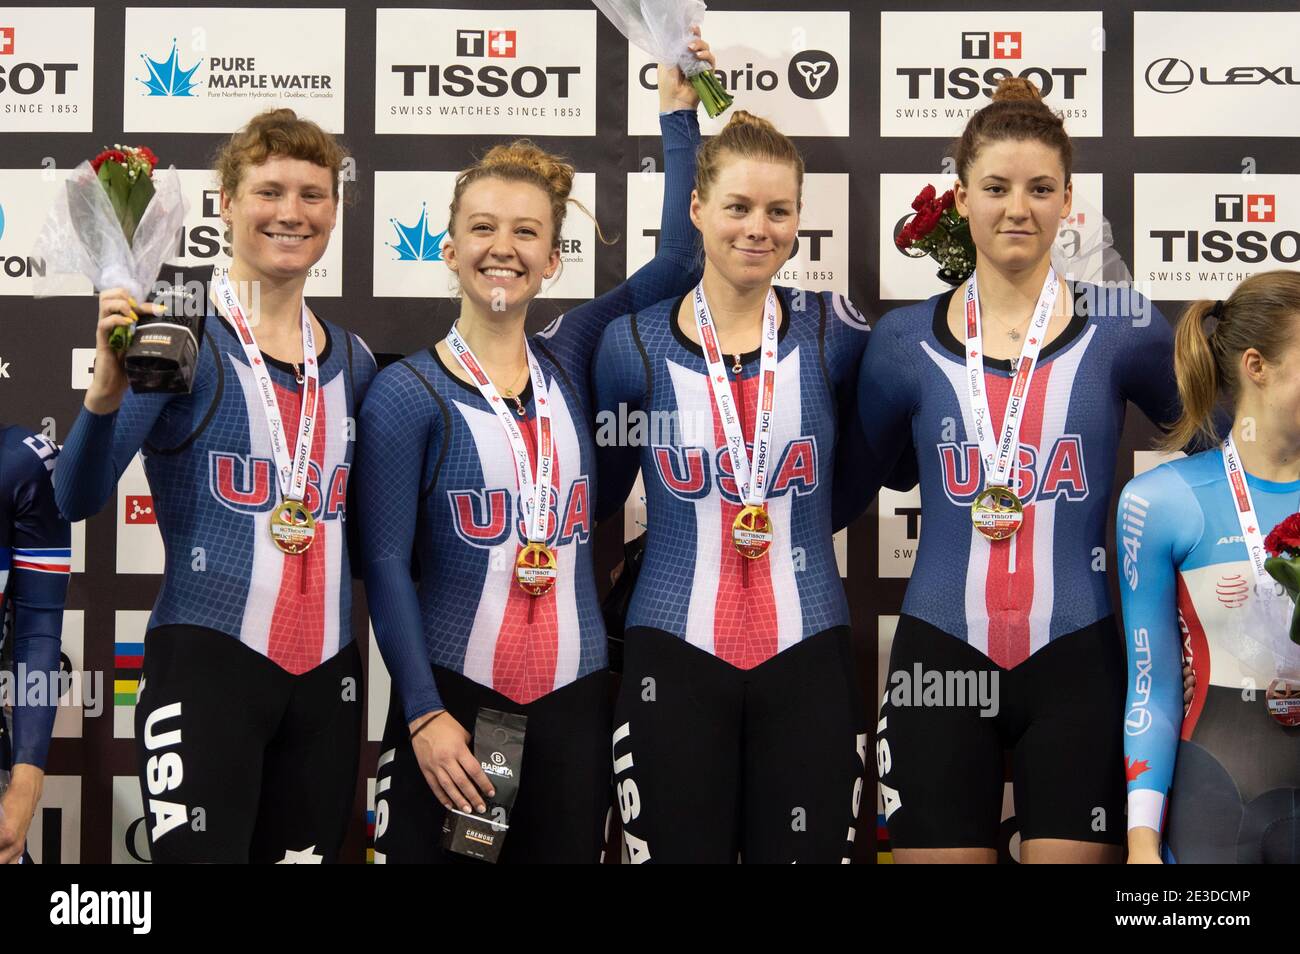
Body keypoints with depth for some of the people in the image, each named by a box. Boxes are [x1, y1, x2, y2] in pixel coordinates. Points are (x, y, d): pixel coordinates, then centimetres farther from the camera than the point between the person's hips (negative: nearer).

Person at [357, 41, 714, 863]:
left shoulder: (569, 363, 8)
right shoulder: (407, 393, -4)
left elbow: (678, 260, 5)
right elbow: (386, 564, -7)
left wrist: (680, 112, 5)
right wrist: (425, 714, -13)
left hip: (576, 700, 4)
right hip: (449, 699, -3)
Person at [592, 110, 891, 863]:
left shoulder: (833, 332, -1)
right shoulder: (635, 344, -2)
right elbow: (596, 501, 11)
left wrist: (776, 529, 7)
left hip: (808, 657, 1)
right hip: (675, 658, 0)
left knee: (807, 851, 7)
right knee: (678, 850, 6)